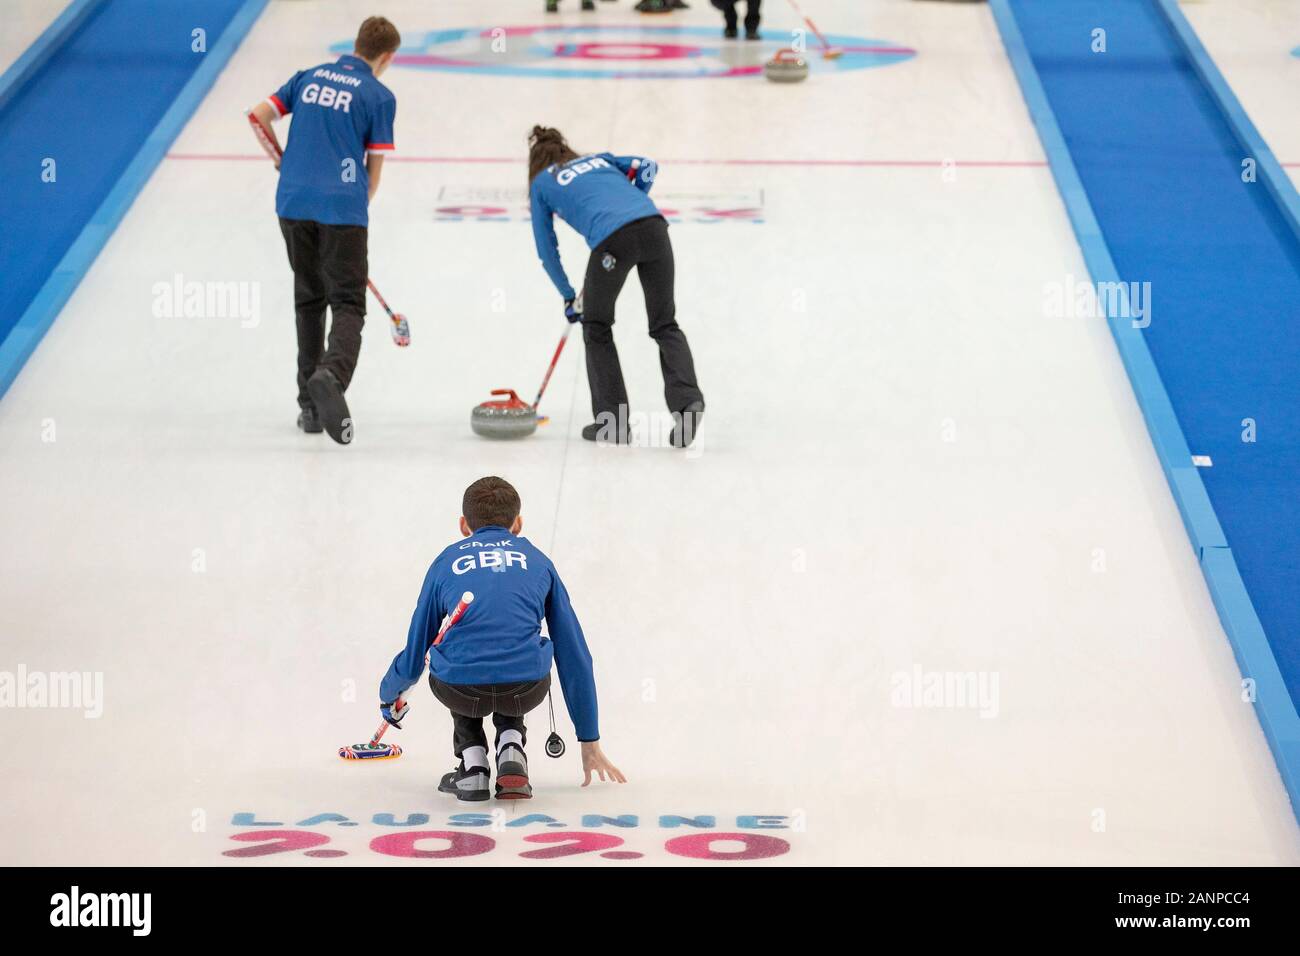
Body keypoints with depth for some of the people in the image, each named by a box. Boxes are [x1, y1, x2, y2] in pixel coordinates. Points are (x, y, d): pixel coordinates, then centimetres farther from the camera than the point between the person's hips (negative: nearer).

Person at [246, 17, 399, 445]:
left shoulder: (310, 77, 14)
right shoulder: (379, 96, 1)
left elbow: (259, 115, 11)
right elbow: (374, 168, 3)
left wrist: (283, 158, 26)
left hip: (294, 202, 5)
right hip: (343, 207, -5)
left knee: (309, 301, 18)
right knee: (348, 305, -4)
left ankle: (310, 406, 17)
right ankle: (331, 376, -34)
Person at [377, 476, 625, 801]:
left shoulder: (446, 561, 21)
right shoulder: (537, 561, 24)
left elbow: (416, 652, 28)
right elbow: (574, 654, 25)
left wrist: (389, 694, 51)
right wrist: (590, 741, 32)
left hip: (460, 689, 0)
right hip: (526, 688, 0)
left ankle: (472, 764, 20)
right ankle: (512, 752, 14)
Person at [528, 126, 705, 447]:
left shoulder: (541, 183, 26)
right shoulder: (599, 158, 35)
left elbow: (546, 251, 29)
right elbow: (646, 166, 19)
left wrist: (568, 297, 39)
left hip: (612, 237, -3)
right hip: (653, 224, 3)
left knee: (597, 328, 18)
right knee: (665, 325, 14)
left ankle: (612, 422, 17)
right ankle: (687, 400, -8)